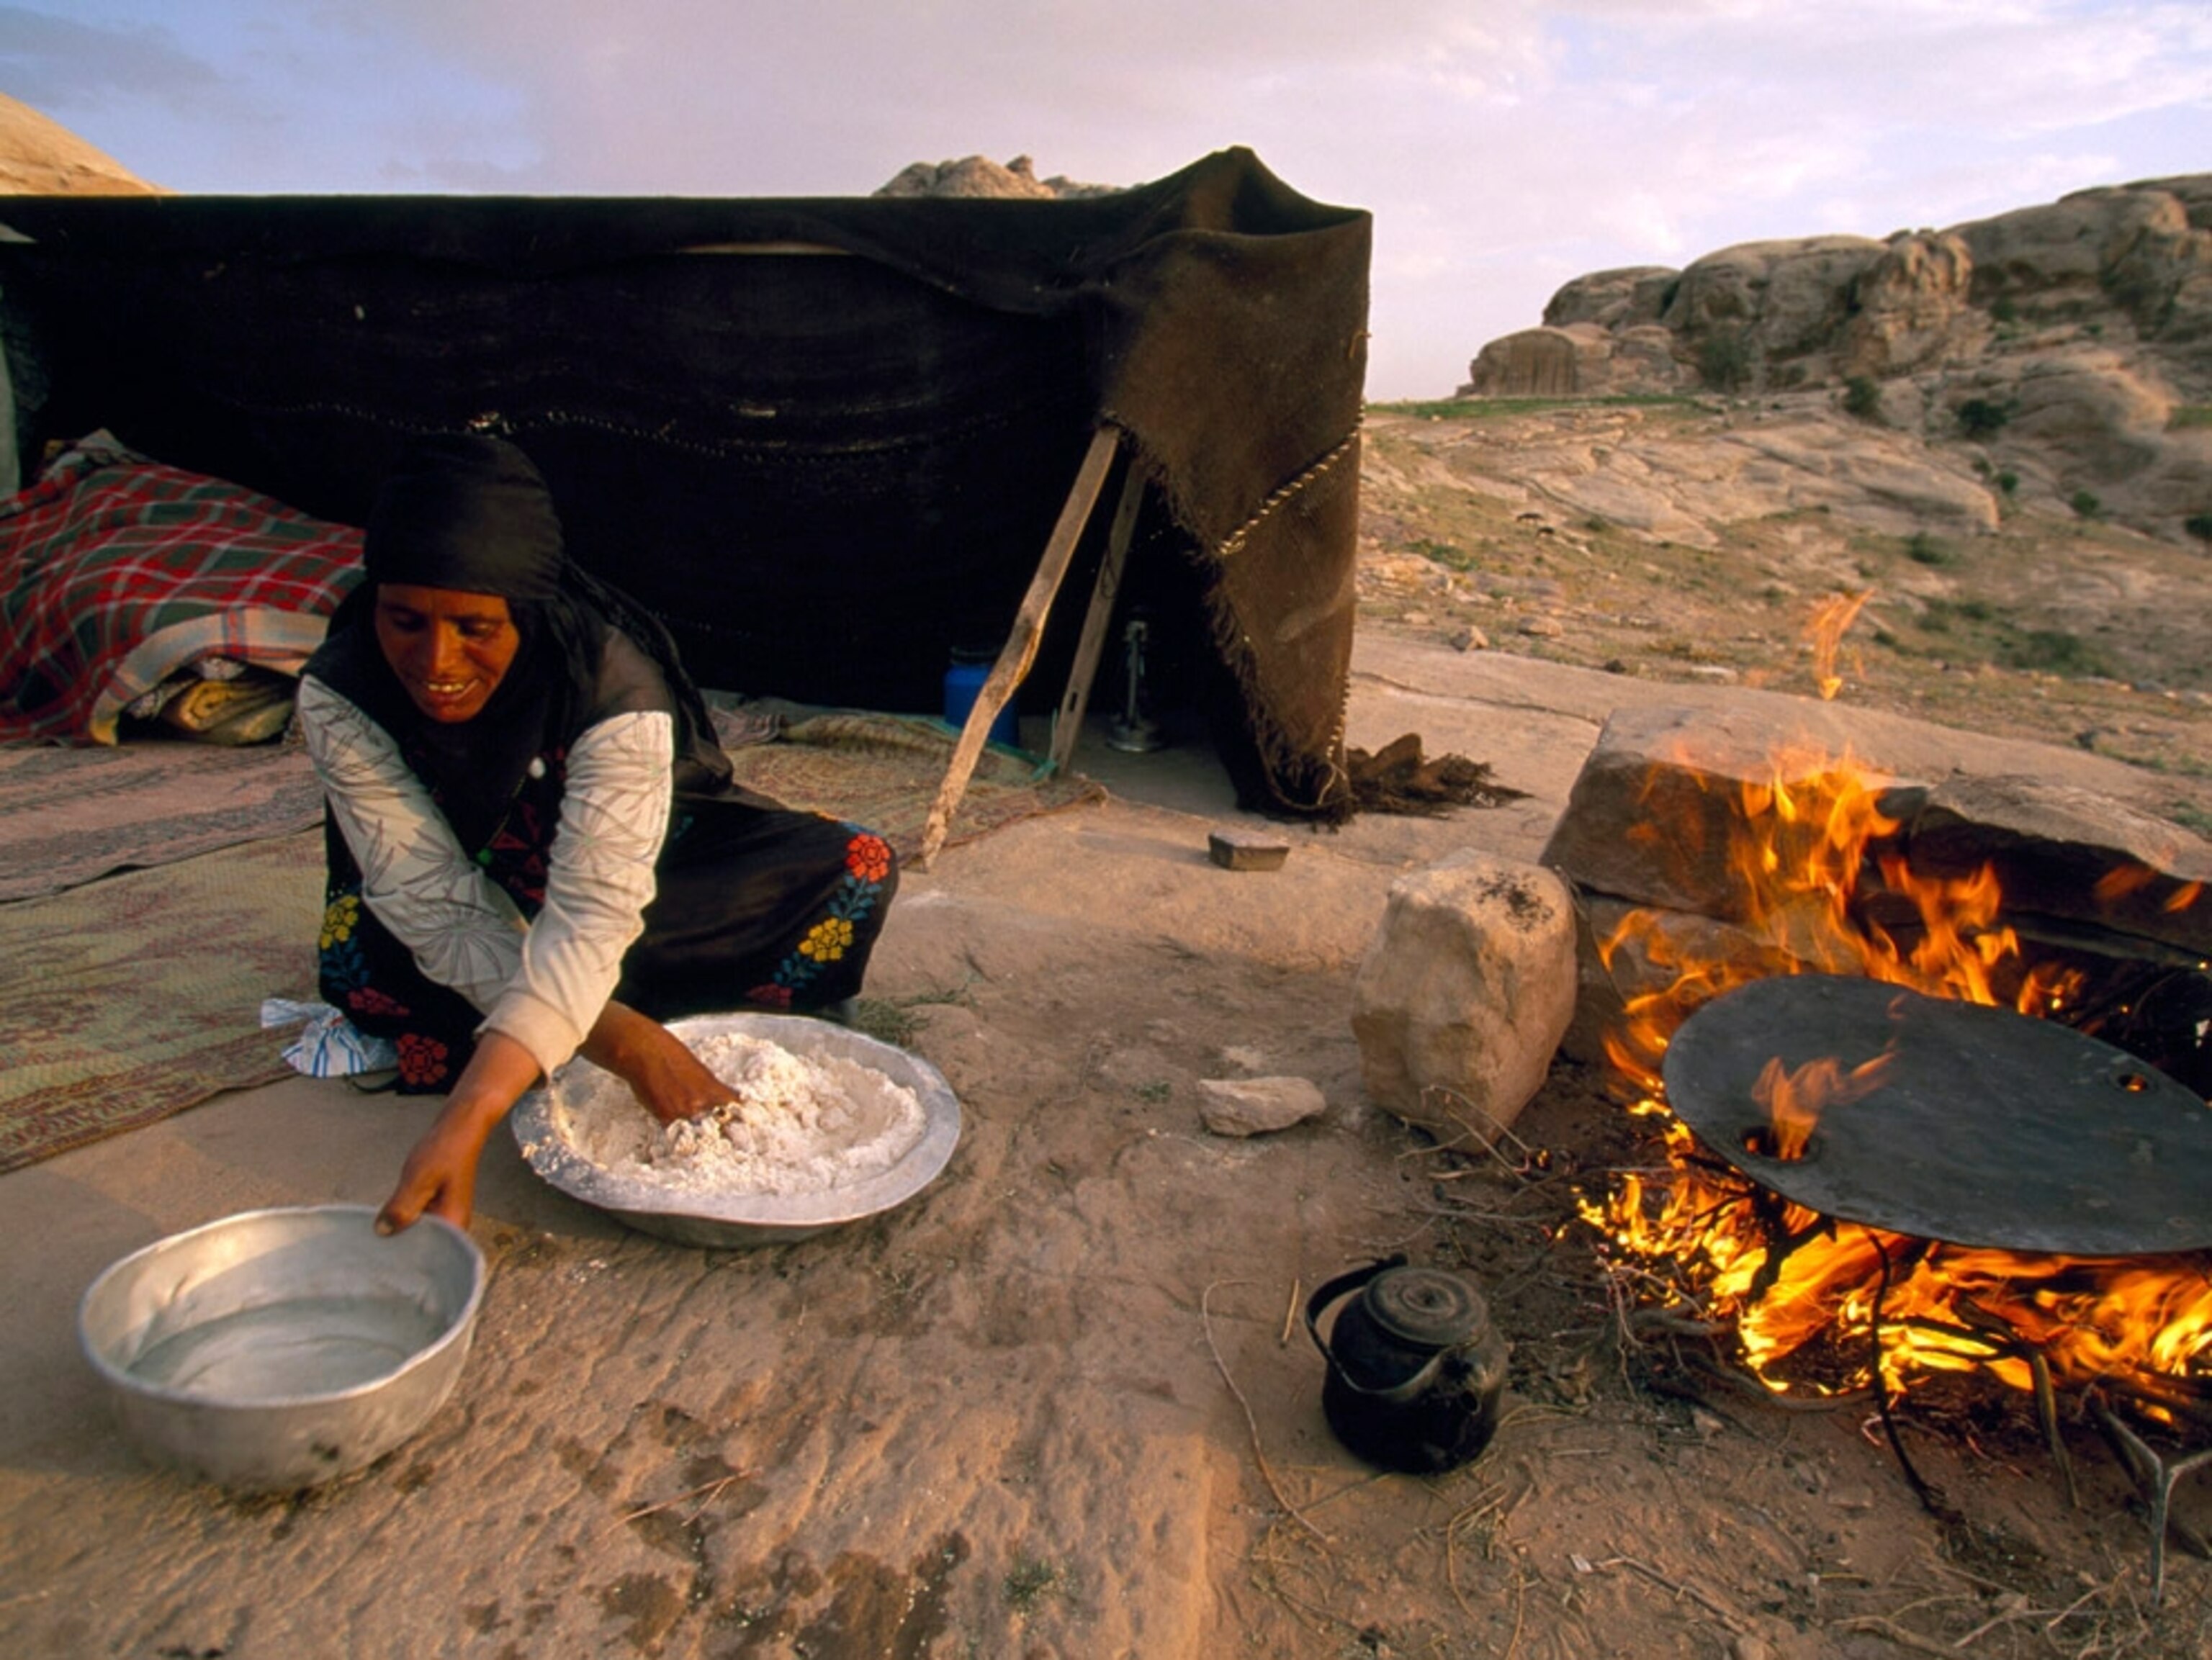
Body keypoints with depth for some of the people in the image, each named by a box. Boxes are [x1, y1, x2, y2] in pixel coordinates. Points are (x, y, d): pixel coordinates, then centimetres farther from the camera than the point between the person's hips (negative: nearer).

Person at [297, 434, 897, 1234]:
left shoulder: (616, 687, -34)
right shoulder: (337, 698, -26)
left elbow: (592, 915, -41)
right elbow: (437, 907, -29)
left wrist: (465, 1124, -52)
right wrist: (623, 1041, -41)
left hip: (645, 879, -1)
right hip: (490, 908, 2)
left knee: (857, 867, -20)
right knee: (359, 952, -29)